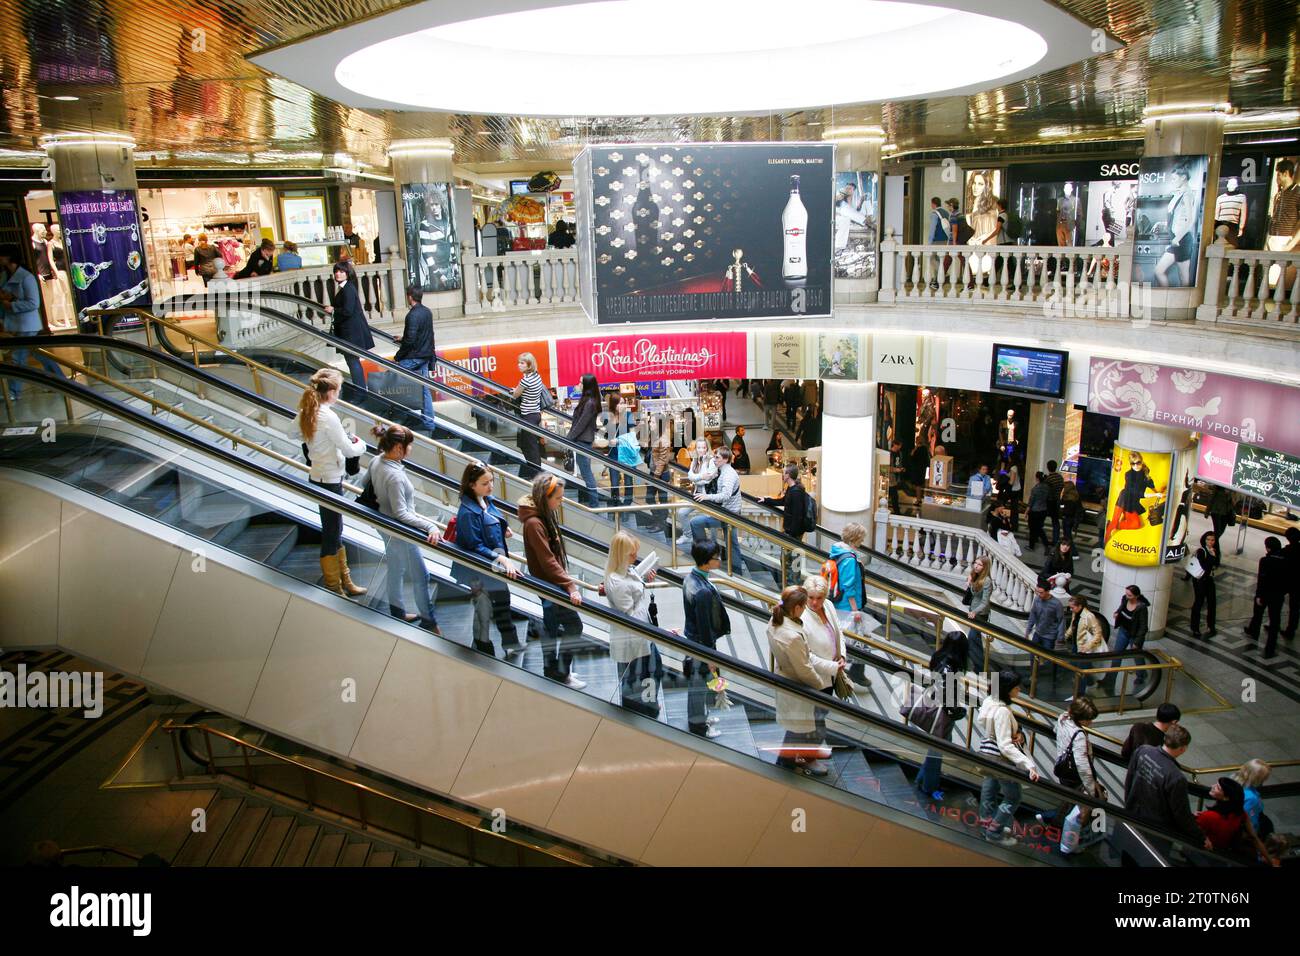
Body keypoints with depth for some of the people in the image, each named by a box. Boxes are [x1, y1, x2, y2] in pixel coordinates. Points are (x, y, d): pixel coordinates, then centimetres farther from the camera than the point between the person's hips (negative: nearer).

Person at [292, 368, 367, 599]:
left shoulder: (305, 414, 2)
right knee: (331, 534, 4)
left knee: (335, 530, 18)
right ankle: (334, 588, 16)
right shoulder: (329, 418, -23)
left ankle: (345, 582, 31)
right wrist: (360, 444, 3)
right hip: (330, 481, -9)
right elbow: (349, 450, -19)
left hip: (317, 476, 9)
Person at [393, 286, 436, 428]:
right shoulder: (427, 312, 8)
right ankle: (429, 422, 12)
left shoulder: (413, 315, -18)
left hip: (413, 358, -8)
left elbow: (410, 340, -22)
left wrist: (397, 357, -15)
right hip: (425, 357, 8)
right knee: (425, 390, 10)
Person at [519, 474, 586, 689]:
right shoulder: (534, 523, -24)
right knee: (573, 625, -6)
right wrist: (570, 585, -31)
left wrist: (567, 578, 13)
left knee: (551, 626, 18)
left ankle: (551, 669, 31)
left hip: (553, 582, 9)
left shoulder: (546, 516, 5)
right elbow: (547, 560, -28)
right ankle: (561, 674, 3)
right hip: (548, 583, -9)